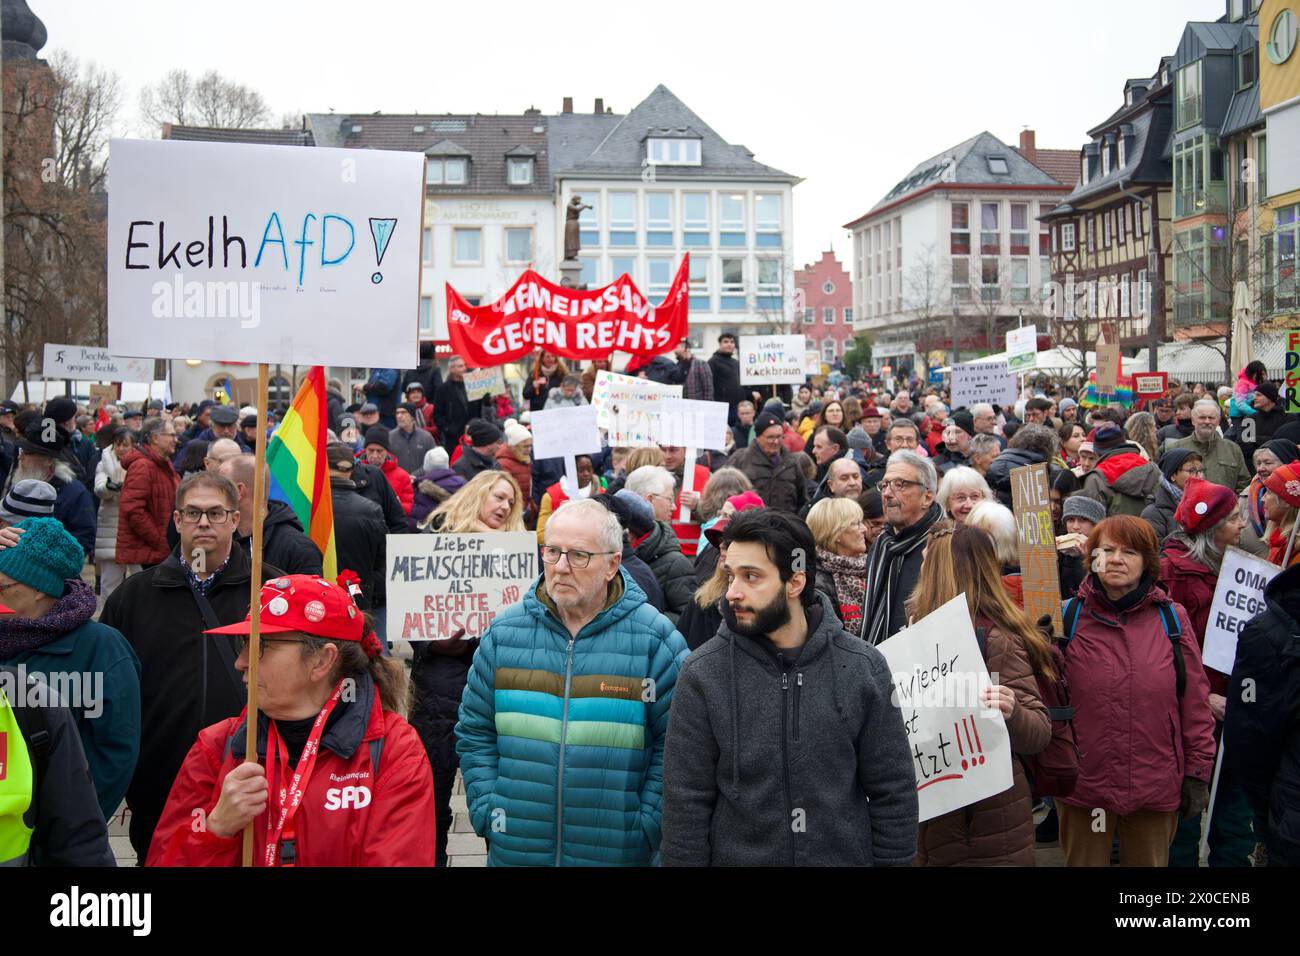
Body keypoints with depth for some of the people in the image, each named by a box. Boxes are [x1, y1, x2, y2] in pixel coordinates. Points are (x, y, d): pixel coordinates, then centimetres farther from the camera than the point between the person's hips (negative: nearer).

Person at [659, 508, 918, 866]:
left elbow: (893, 793, -2)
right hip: (737, 855, 0)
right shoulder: (703, 674, -11)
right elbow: (687, 804, -8)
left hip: (847, 855, 1)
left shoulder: (863, 667, -8)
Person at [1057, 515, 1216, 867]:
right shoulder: (1068, 617, -3)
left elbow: (1195, 701, 3)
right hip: (1083, 786, -1)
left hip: (1157, 790, 1)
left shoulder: (1172, 619, 0)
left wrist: (1198, 771, 2)